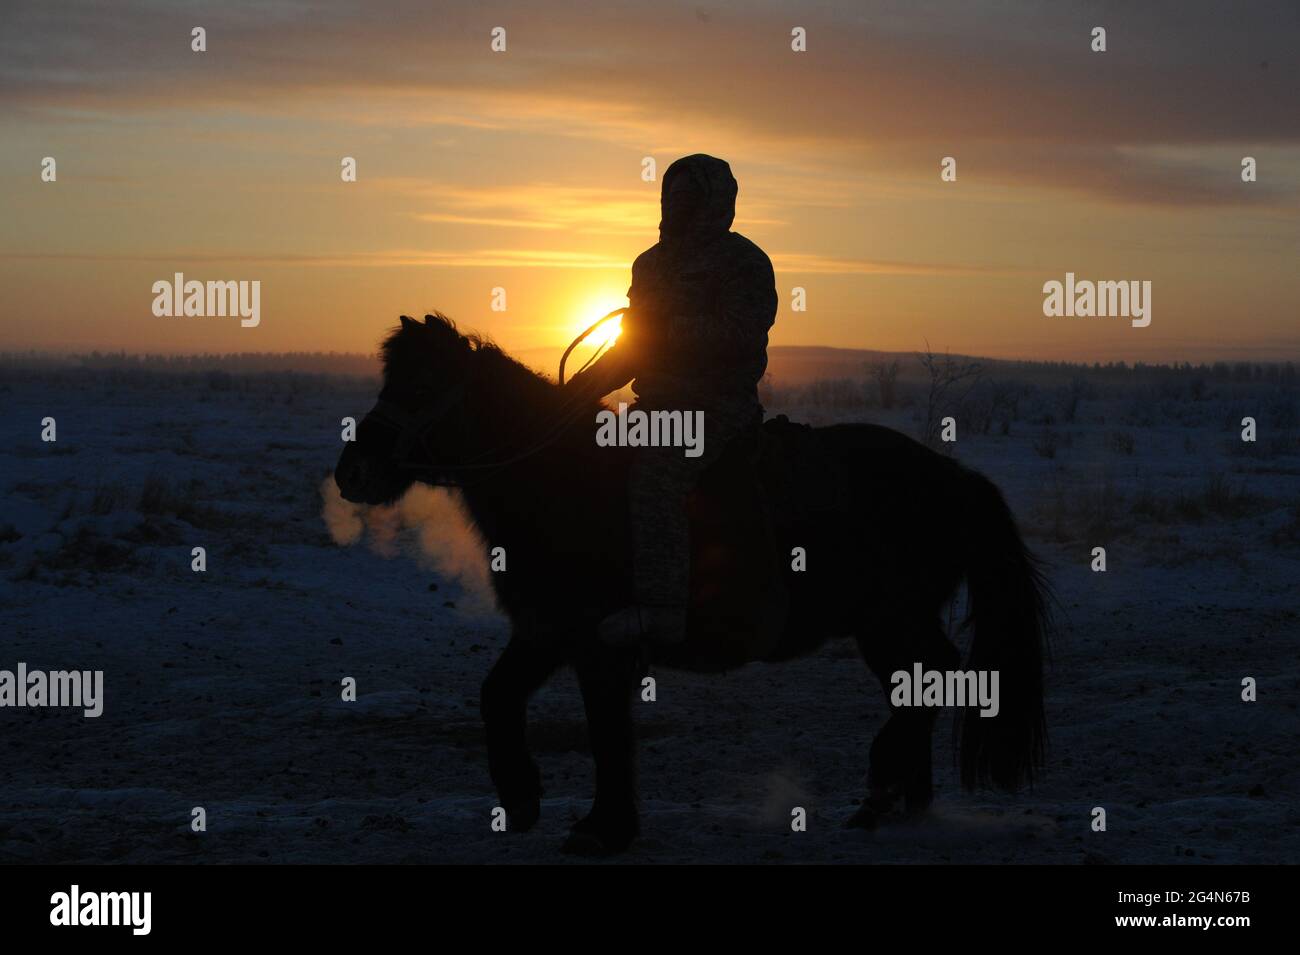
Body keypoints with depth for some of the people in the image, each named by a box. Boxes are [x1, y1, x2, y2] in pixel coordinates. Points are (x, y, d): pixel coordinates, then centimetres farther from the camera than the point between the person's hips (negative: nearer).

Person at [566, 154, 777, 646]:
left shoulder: (742, 261, -5)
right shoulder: (652, 262, 20)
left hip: (716, 406, -9)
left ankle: (661, 609, -37)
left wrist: (671, 326, -25)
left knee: (654, 469, -32)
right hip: (658, 402, 9)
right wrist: (579, 389, 9)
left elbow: (741, 334, -19)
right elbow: (632, 345, 23)